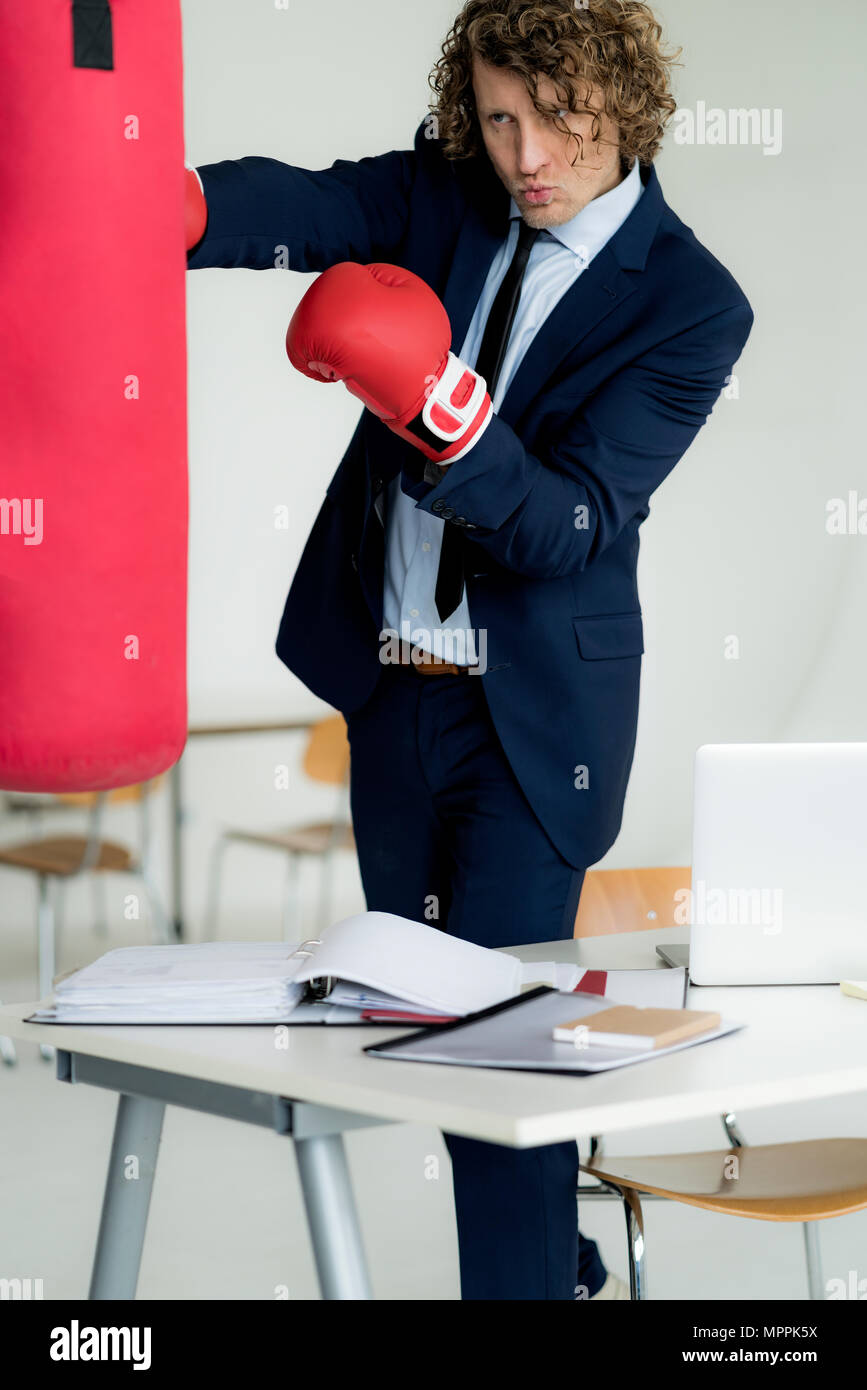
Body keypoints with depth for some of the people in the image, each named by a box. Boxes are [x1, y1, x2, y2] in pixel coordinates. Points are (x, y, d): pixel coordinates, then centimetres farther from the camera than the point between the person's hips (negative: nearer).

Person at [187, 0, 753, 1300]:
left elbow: (572, 524, -18)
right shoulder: (442, 196, 0)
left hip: (533, 719, -5)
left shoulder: (692, 304, -12)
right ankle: (565, 1262, 36)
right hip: (392, 688, 6)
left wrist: (443, 413, -35)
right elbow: (304, 207, -20)